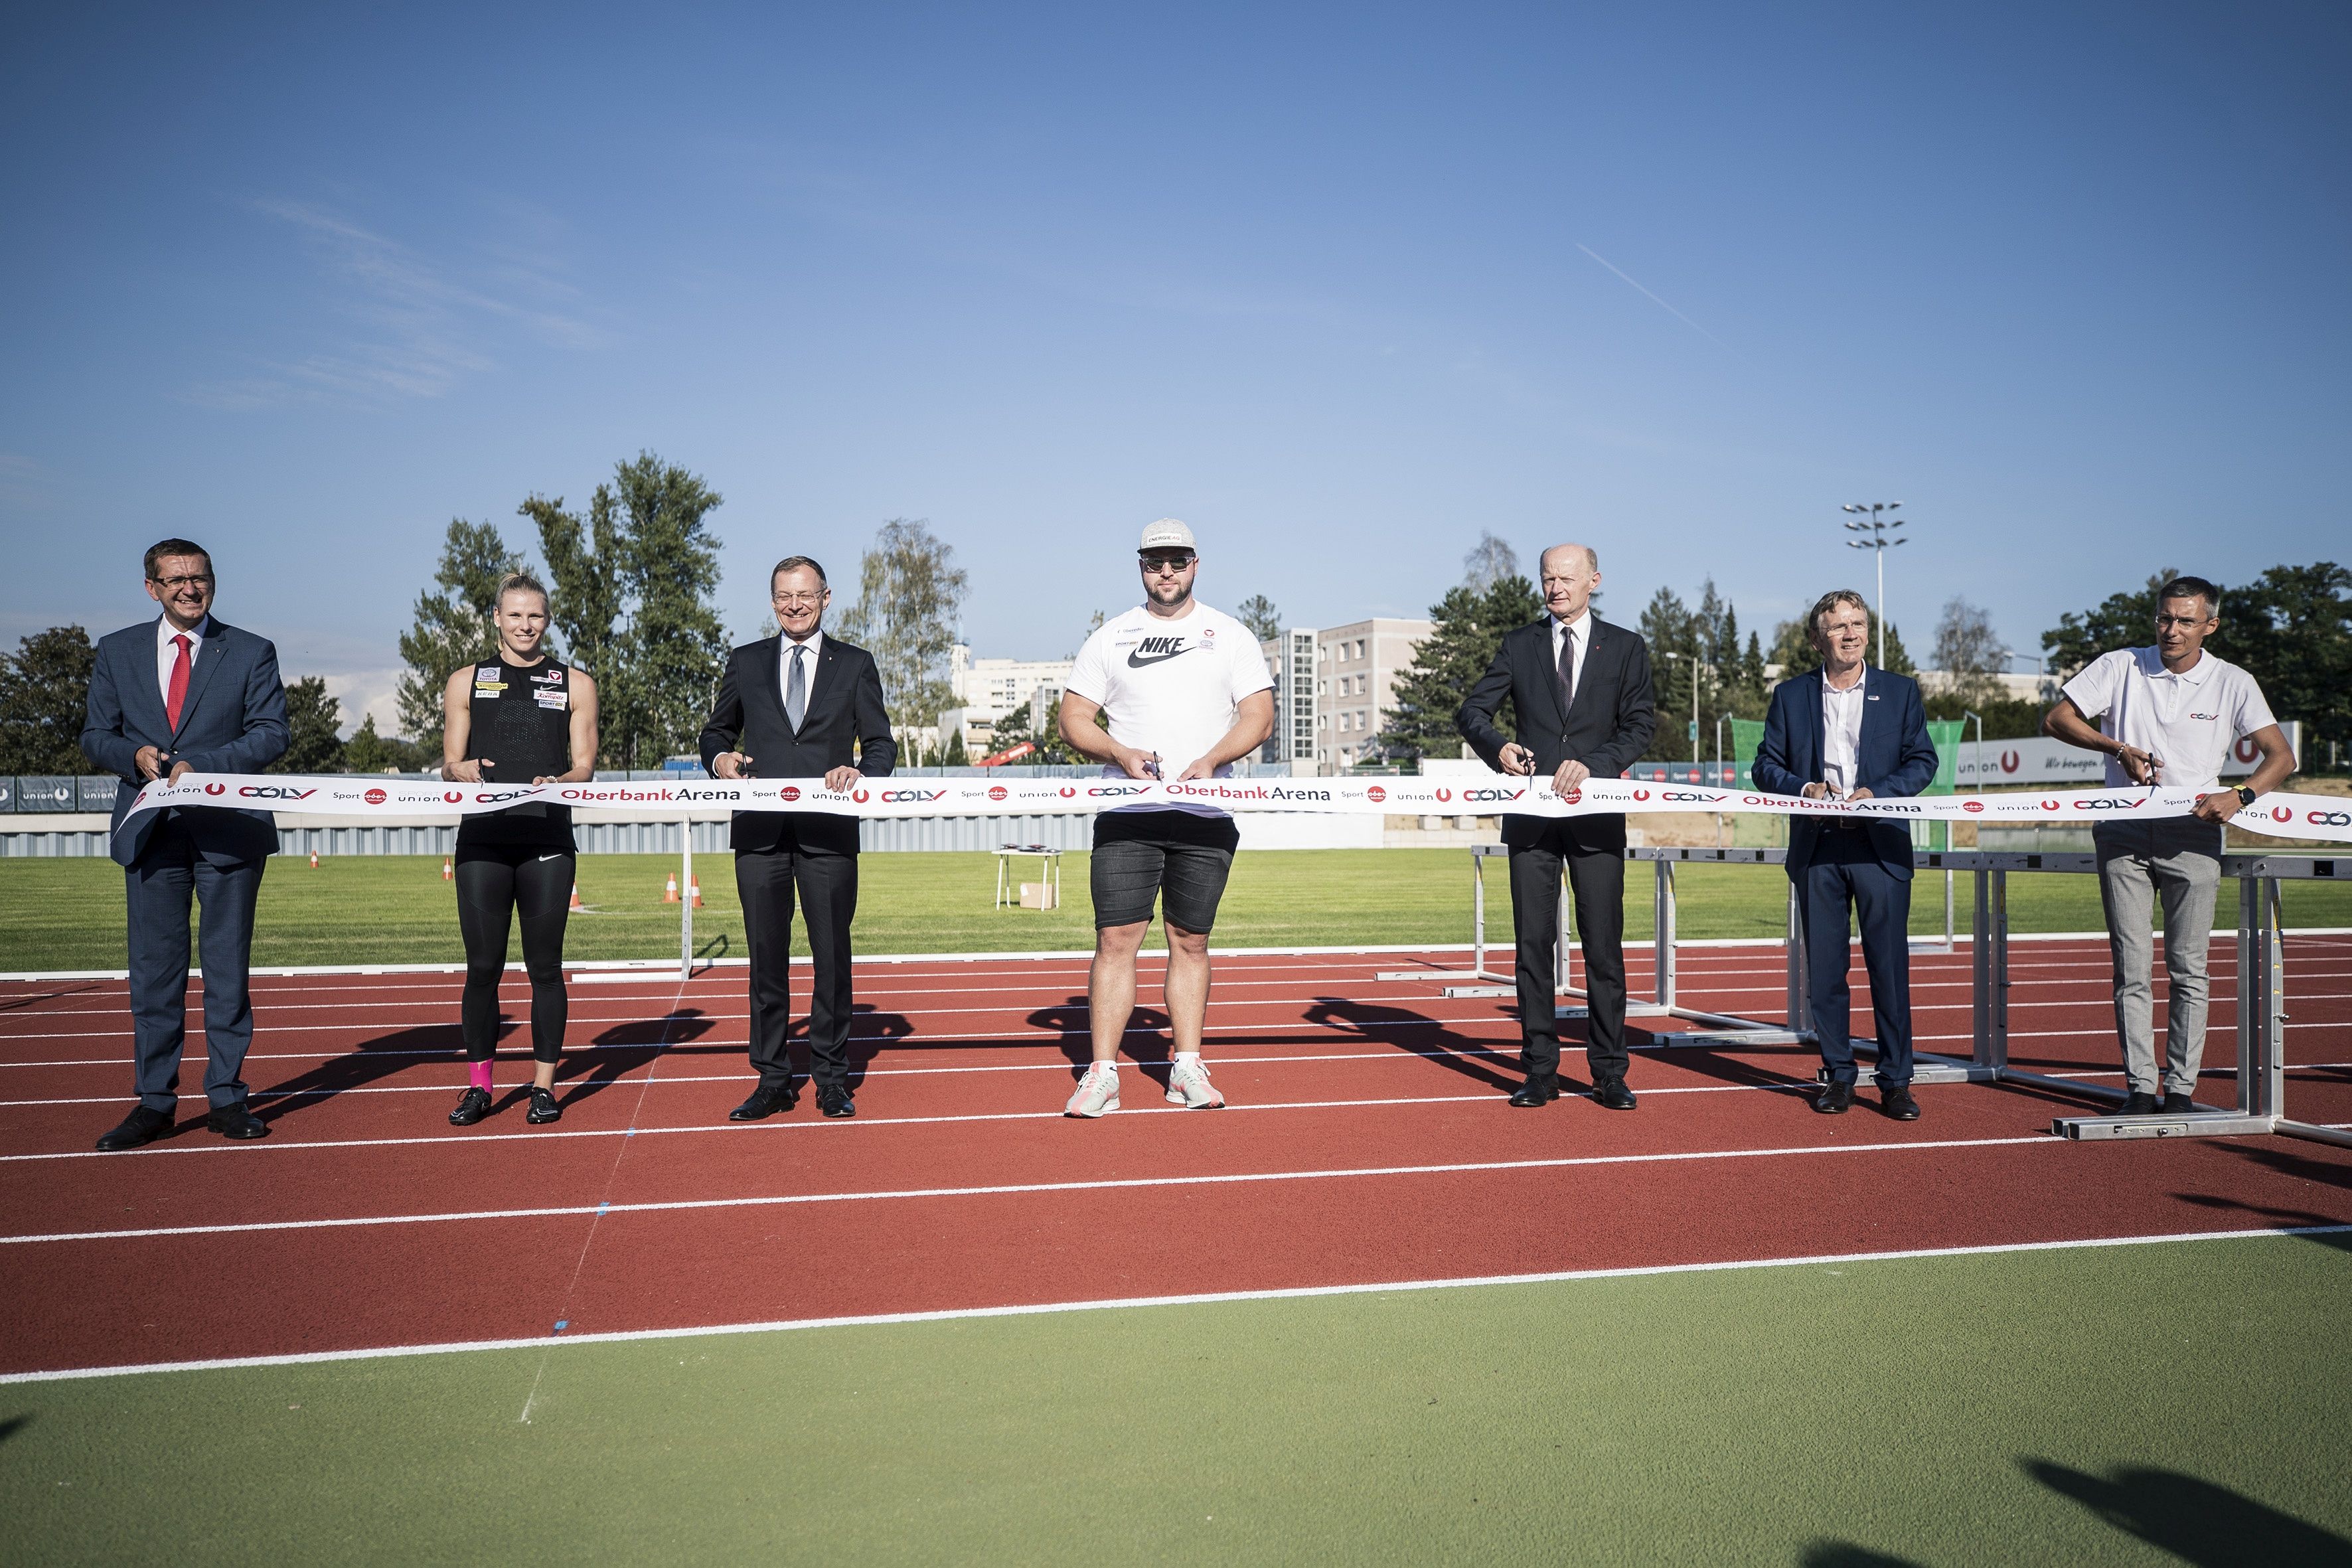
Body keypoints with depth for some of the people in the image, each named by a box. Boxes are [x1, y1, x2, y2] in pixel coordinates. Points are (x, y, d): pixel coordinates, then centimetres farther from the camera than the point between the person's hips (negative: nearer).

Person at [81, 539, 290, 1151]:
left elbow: (271, 734, -3)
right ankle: (154, 1102, 12)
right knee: (153, 968, 4)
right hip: (151, 831, 2)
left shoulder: (252, 653, 5)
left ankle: (227, 1098, 12)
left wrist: (204, 766, -16)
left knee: (229, 967, 4)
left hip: (229, 828, -2)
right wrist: (135, 754, -11)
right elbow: (96, 736, 11)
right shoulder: (116, 651, 12)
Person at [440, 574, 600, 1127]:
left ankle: (544, 1085, 11)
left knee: (545, 966, 2)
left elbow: (584, 766, 5)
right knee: (483, 966, 1)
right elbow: (450, 763, 10)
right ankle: (478, 1085, 12)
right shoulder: (466, 682, 13)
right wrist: (462, 771, -14)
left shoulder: (575, 684, 10)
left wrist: (556, 782, -17)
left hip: (548, 840, -1)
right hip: (482, 839, 1)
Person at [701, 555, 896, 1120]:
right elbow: (717, 730, 20)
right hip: (760, 831, 2)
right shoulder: (746, 662, 14)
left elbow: (881, 743, 6)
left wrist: (860, 771, -14)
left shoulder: (855, 665, 10)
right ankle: (772, 1080, 15)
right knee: (766, 957, 6)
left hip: (829, 832, -1)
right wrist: (720, 756, -2)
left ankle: (831, 1079, 15)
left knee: (832, 957, 3)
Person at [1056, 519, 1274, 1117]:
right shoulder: (1110, 638, 9)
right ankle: (1102, 1073, -2)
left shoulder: (1231, 635, 8)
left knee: (1191, 942, 6)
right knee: (1116, 939, -6)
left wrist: (1210, 760, -15)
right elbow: (1073, 718, 6)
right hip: (1127, 815, 0)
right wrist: (1121, 754, -13)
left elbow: (1259, 715, 2)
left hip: (1206, 817, 0)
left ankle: (1188, 1068, 14)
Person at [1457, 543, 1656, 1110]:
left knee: (1604, 948, 1)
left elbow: (1641, 726, 1)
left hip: (1596, 814, -1)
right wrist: (1498, 746, -14)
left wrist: (1592, 763, -15)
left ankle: (1608, 1073, 10)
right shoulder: (1518, 646, 11)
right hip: (1532, 814, 1)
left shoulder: (1626, 647, 8)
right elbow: (1471, 711, 7)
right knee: (1533, 945, 3)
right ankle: (1540, 1071, 11)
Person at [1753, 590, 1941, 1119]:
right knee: (1824, 969, 4)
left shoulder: (1901, 691, 9)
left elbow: (1922, 761, 5)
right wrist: (1805, 788, -11)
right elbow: (1766, 765, 7)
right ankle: (1838, 1076, 14)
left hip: (1880, 845, -1)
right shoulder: (1790, 695, 9)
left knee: (1890, 967, -1)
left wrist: (1876, 793, -11)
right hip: (1816, 848, 1)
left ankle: (1895, 1082, 8)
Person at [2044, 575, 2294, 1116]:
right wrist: (2119, 748, -9)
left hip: (2193, 839, 0)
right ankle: (2140, 1087, 6)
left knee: (2189, 970, 2)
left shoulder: (2233, 683, 3)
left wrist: (2240, 796, -16)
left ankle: (2181, 1087, 9)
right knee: (2131, 969, 1)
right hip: (2124, 836, 0)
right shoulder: (2120, 666, 3)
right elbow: (2055, 720, 3)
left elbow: (2281, 756, 2)